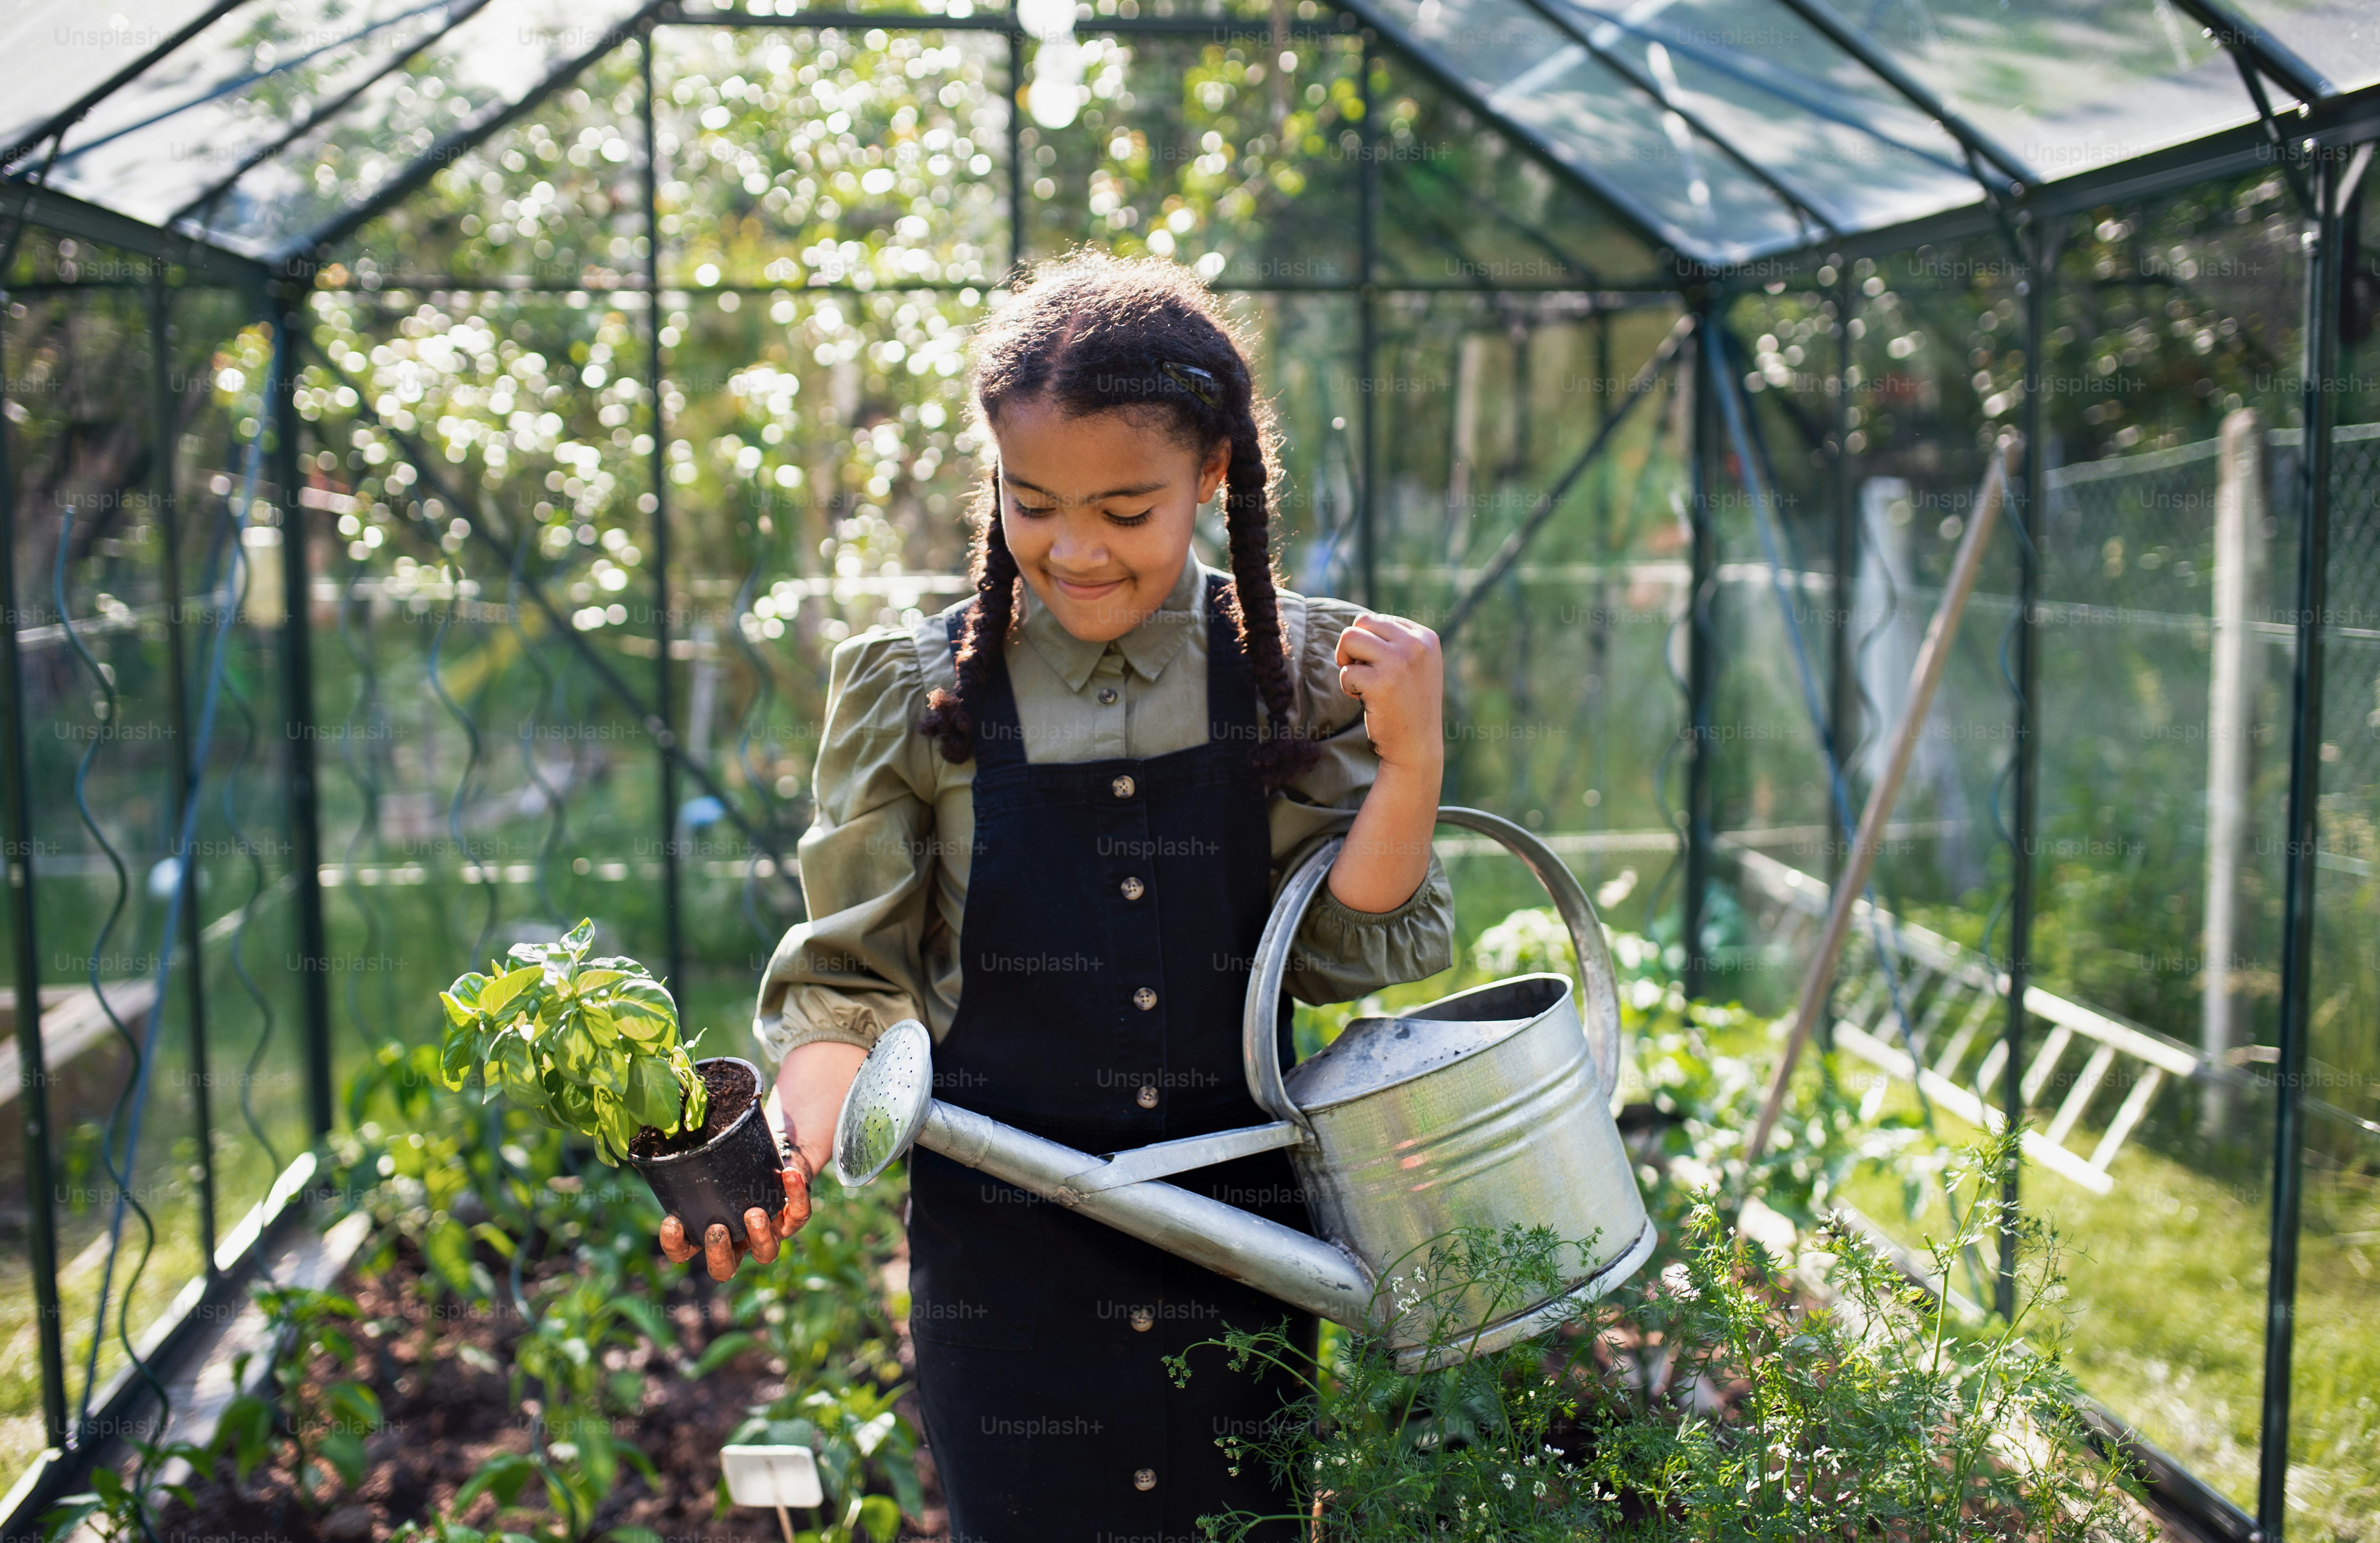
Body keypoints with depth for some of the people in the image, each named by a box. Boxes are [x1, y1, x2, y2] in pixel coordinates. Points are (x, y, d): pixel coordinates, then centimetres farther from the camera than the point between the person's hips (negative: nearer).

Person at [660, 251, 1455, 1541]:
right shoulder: (917, 694, -5)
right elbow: (848, 983, -1)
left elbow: (1342, 954, -3)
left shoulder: (1300, 677, -3)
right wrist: (791, 1152, -19)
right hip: (1006, 1268, -1)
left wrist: (1409, 768, -16)